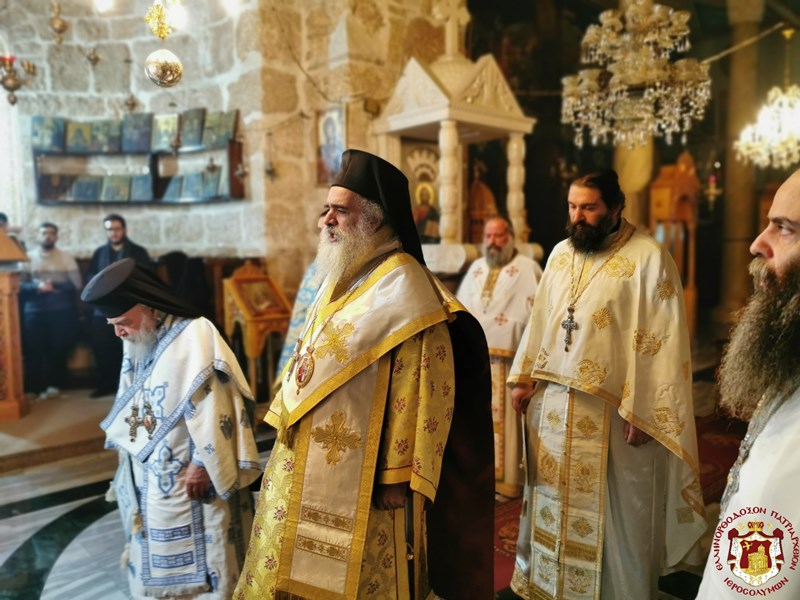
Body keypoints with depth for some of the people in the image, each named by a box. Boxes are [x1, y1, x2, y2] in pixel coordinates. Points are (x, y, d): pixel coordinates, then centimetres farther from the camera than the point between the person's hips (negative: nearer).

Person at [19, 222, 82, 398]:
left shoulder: (66, 258, 8)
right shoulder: (27, 258, 10)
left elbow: (76, 285, -1)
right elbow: (19, 286, 2)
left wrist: (55, 285, -13)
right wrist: (37, 287, -16)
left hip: (62, 311, 0)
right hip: (35, 311, 1)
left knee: (59, 349, -2)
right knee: (34, 350, -3)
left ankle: (55, 384, 11)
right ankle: (36, 387, 7)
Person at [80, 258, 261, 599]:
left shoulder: (195, 336, -21)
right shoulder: (135, 342, 3)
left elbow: (213, 407, -21)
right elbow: (132, 403, 13)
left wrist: (202, 464, -18)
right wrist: (127, 449, 12)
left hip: (188, 475, -7)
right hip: (145, 474, 7)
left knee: (195, 556, 9)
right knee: (155, 556, 20)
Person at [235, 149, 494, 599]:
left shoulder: (404, 288, -18)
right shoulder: (341, 277, 8)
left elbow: (422, 392, -20)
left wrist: (399, 476, -17)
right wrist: (287, 427, 18)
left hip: (360, 474, -8)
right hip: (312, 464, 9)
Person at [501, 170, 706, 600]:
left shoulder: (650, 258, -10)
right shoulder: (560, 253, 9)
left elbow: (663, 342, -13)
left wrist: (642, 411, -15)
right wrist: (524, 379, 9)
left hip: (611, 411, -5)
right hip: (552, 403, 6)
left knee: (615, 511, 10)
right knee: (554, 500, 19)